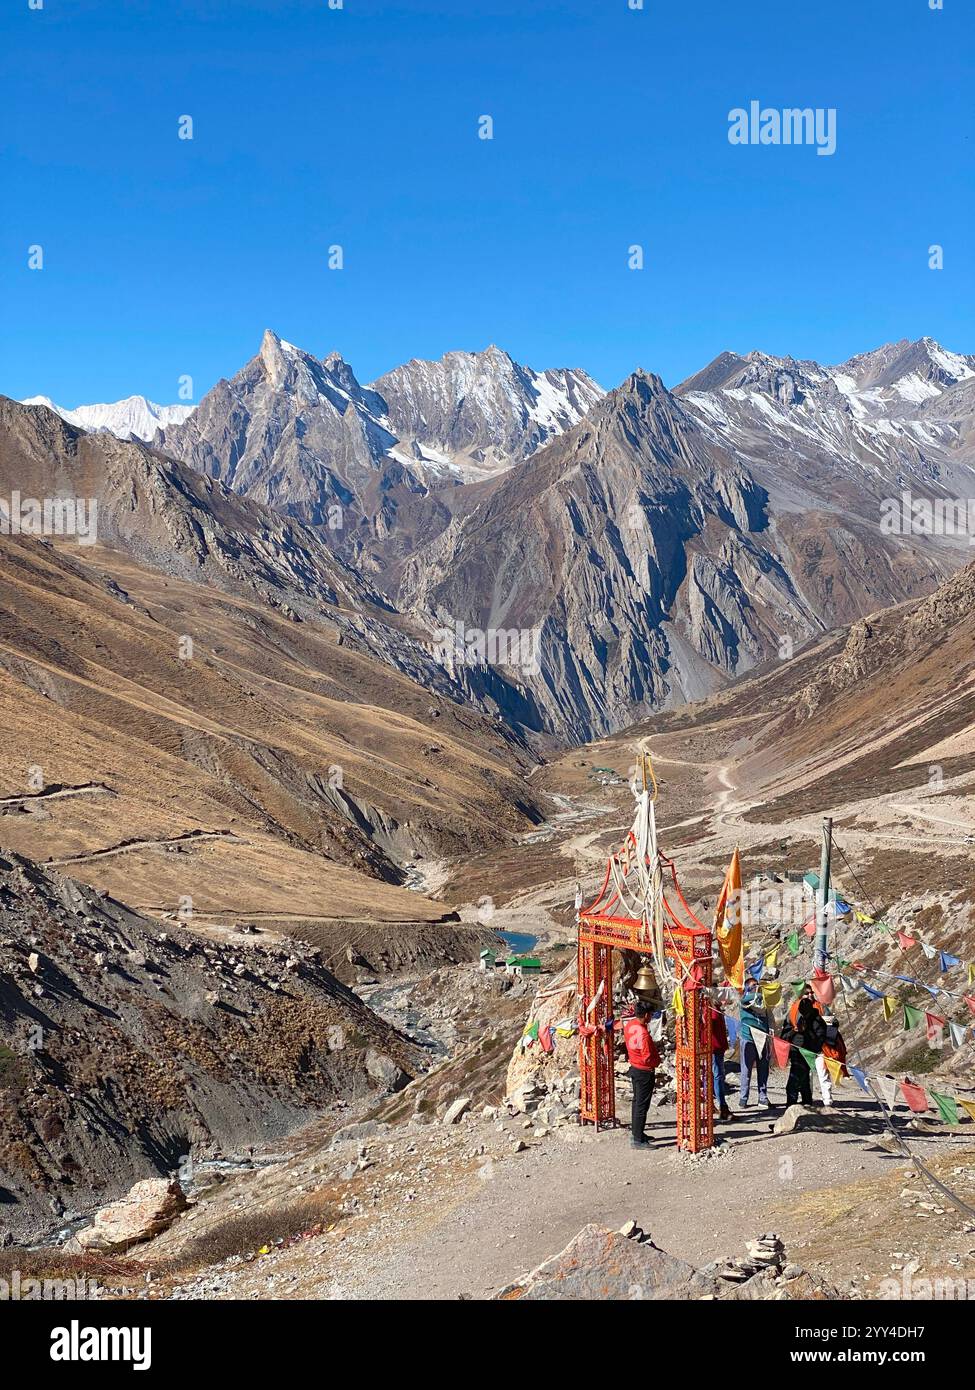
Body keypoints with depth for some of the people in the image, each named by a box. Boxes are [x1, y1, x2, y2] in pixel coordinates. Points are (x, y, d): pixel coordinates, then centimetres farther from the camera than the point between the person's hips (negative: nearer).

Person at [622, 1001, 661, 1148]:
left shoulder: (629, 1025, -3)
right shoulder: (643, 1034, -28)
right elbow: (648, 1058, -23)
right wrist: (657, 1061, -8)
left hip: (634, 1068, 9)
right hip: (645, 1072, -9)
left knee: (637, 1101, 20)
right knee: (642, 1106, -2)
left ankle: (635, 1133, 31)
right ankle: (638, 1140, 3)